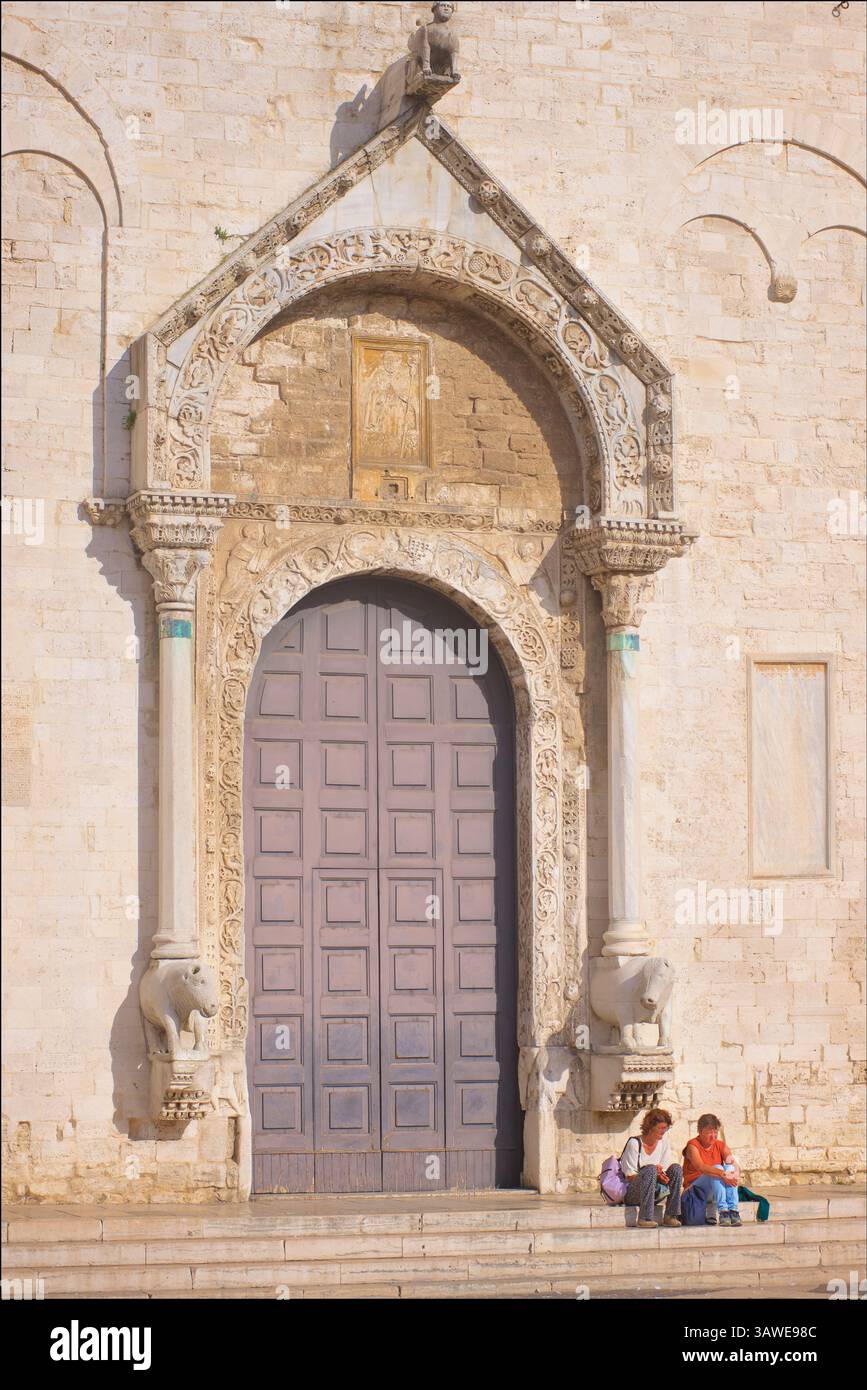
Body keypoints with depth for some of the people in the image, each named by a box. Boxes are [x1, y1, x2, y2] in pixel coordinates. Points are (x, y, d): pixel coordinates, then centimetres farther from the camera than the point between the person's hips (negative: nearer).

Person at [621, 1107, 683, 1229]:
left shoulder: (663, 1142, 3)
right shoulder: (634, 1143, -13)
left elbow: (664, 1171, 6)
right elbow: (630, 1176, -13)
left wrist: (661, 1175, -17)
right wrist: (655, 1174, -23)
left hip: (655, 1191, 6)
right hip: (631, 1194, -5)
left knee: (676, 1168, -15)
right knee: (650, 1169, -33)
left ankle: (670, 1216, -17)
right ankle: (645, 1218, -36)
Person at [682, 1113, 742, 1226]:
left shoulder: (720, 1145, 7)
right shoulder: (693, 1146, -10)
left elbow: (735, 1165, -9)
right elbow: (701, 1167, -29)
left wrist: (736, 1174, -35)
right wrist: (722, 1174, -43)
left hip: (716, 1189, 5)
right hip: (695, 1187, -5)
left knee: (729, 1167, -23)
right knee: (717, 1168, -29)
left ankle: (733, 1211, -33)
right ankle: (723, 1212, -38)